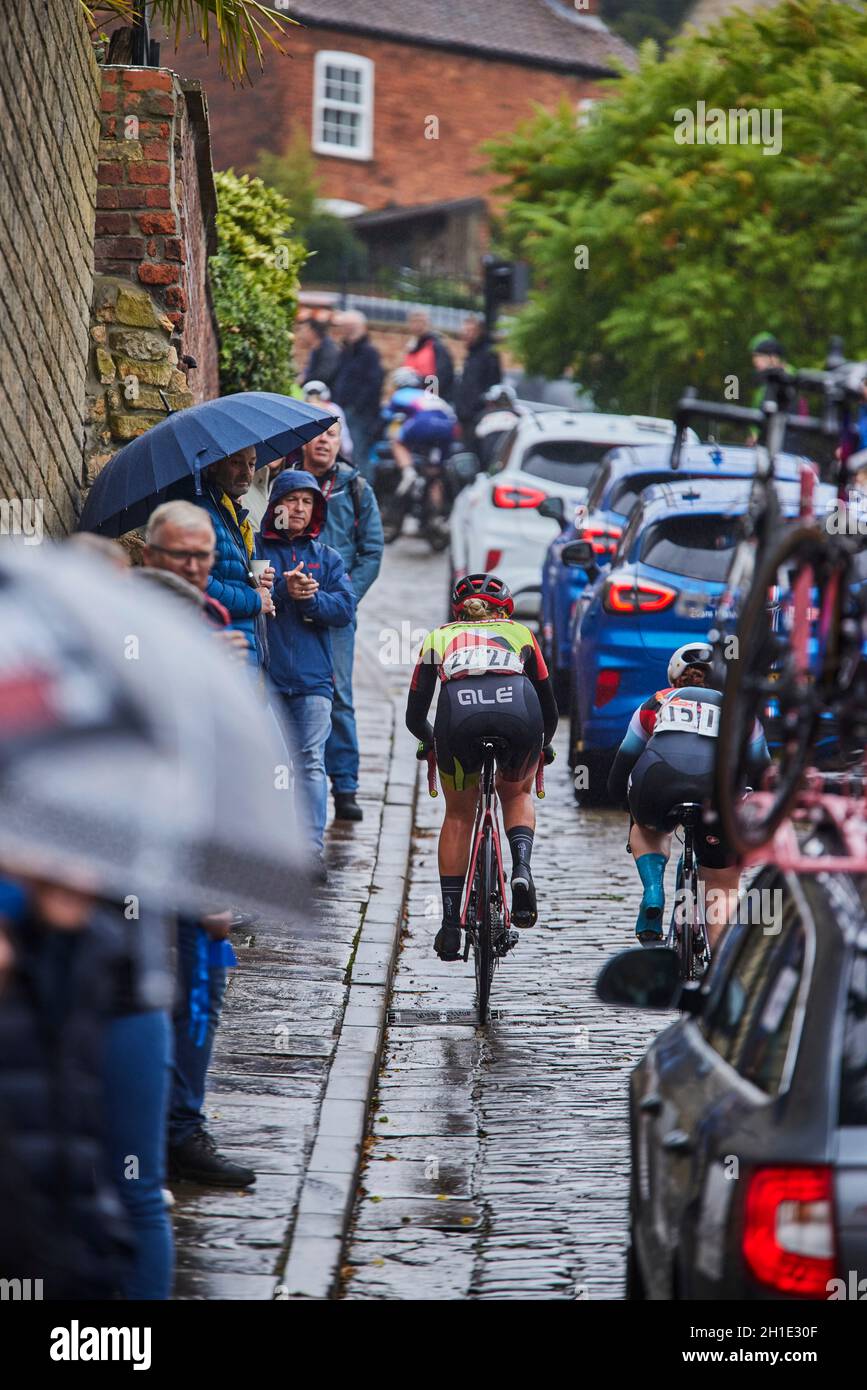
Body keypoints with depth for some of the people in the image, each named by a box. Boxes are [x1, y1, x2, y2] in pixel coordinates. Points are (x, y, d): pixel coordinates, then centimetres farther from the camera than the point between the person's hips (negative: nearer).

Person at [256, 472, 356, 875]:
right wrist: (283, 590, -18)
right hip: (265, 674, -1)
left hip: (312, 677, 1)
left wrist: (308, 597, -12)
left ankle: (313, 847, -7)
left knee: (310, 761, -5)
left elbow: (345, 610, 3)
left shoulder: (327, 558, 15)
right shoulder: (256, 550, 7)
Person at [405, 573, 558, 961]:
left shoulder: (439, 637, 33)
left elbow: (415, 715, 33)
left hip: (460, 715, 0)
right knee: (517, 794, 31)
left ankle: (450, 930, 19)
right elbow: (549, 707, 38)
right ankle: (521, 868, 3)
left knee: (458, 815, 23)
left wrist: (429, 740, 55)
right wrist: (543, 744, 58)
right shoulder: (519, 632, 34)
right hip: (518, 712, 0)